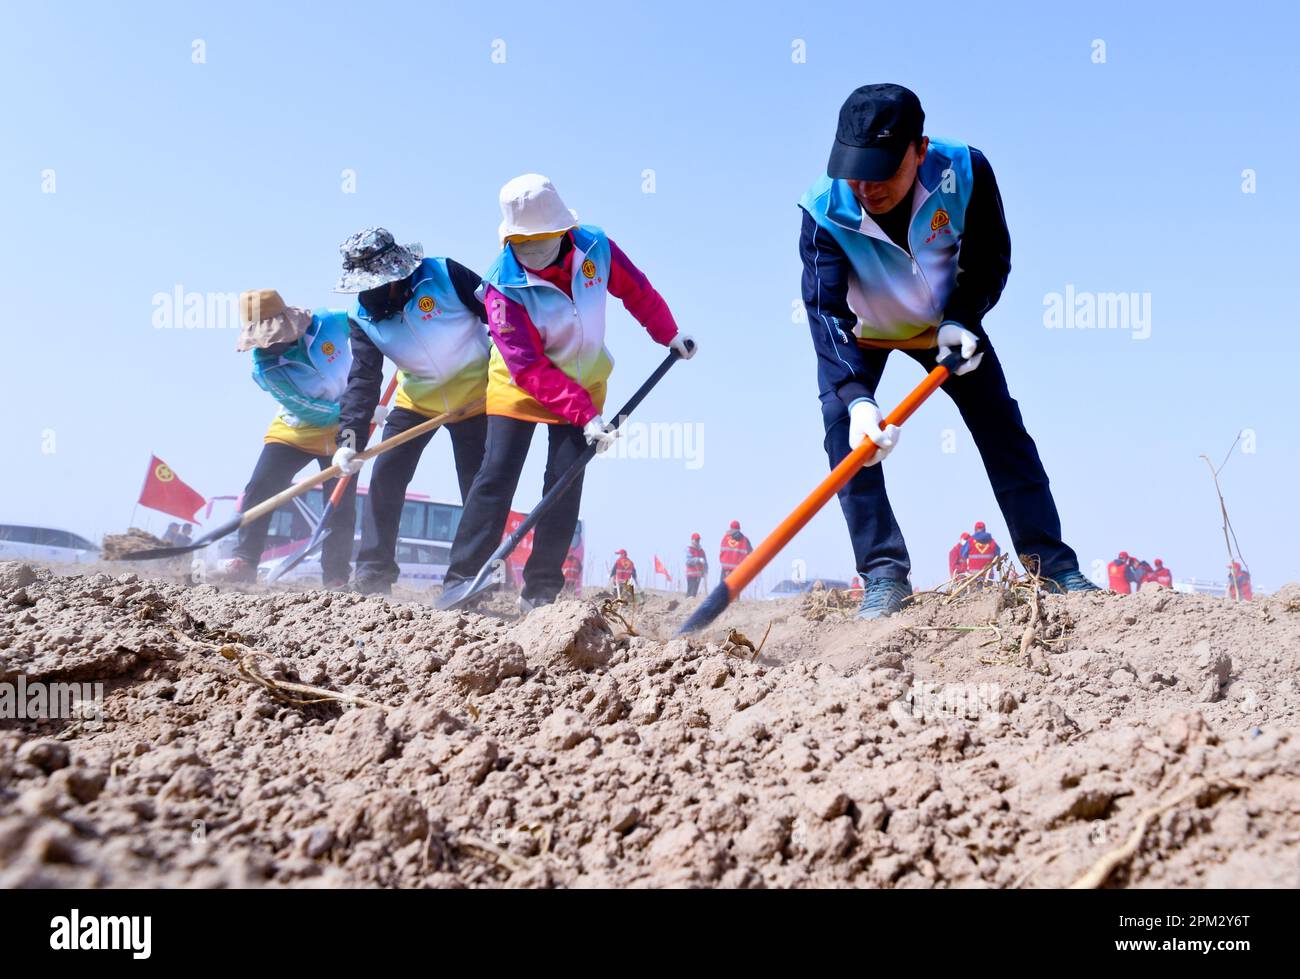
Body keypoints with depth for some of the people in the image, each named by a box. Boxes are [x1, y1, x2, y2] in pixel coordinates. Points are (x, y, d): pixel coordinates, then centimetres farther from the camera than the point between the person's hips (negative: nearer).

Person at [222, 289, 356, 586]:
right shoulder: (264, 369, -22)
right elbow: (307, 410, -24)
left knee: (341, 506, -3)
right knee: (259, 490, -13)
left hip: (342, 431, 1)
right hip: (293, 429, 0)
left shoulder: (330, 322, -20)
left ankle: (336, 577, 2)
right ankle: (244, 561, -8)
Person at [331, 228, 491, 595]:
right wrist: (350, 438, -32)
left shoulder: (445, 275, -23)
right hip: (417, 400, 3)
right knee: (384, 479, -9)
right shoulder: (362, 317, -11)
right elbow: (363, 381, -19)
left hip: (475, 396, -3)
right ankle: (373, 572, -1)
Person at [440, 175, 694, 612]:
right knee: (498, 474, -10)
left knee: (566, 482, -3)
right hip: (519, 385, -2)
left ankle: (541, 589, 3)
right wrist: (585, 415, -33)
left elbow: (637, 291, 2)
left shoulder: (596, 248, -19)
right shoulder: (503, 284, -27)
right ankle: (461, 580, -4)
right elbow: (528, 369, -28)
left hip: (584, 381, 3)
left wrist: (669, 336, 11)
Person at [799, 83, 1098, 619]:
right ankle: (885, 575, -14)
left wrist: (960, 321, -28)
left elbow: (991, 258, -12)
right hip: (859, 331, -1)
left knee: (1002, 428, -1)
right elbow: (826, 313, -41)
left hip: (946, 321, 1)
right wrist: (856, 397, -55)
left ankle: (1055, 566, 8)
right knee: (844, 425, -21)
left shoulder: (964, 172, -30)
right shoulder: (826, 211, -34)